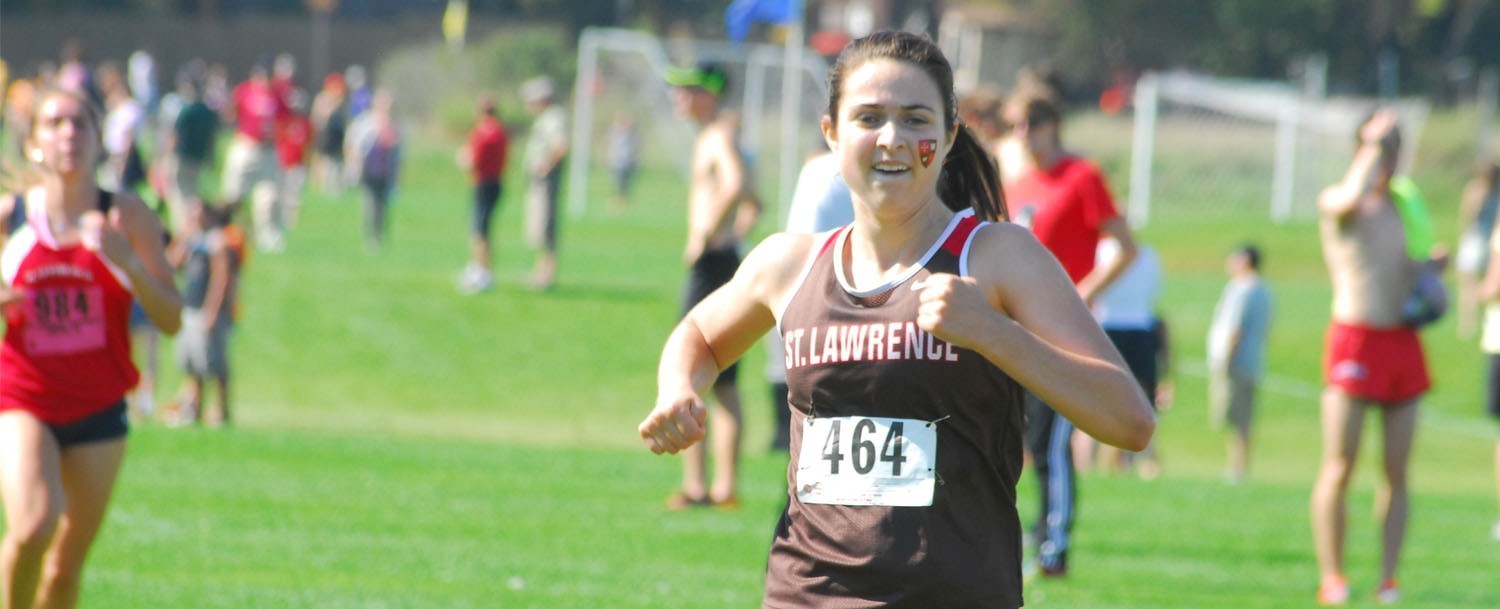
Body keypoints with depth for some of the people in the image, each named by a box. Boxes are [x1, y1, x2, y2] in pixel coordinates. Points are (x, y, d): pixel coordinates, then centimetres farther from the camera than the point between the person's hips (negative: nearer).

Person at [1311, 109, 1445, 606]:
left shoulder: (1400, 206, 19)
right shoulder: (1334, 202, -1)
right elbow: (1352, 200, -26)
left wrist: (1430, 265, 8)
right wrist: (1374, 145, -15)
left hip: (1403, 340, 6)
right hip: (1355, 337, -6)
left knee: (1397, 472, 2)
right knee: (1339, 467, -7)